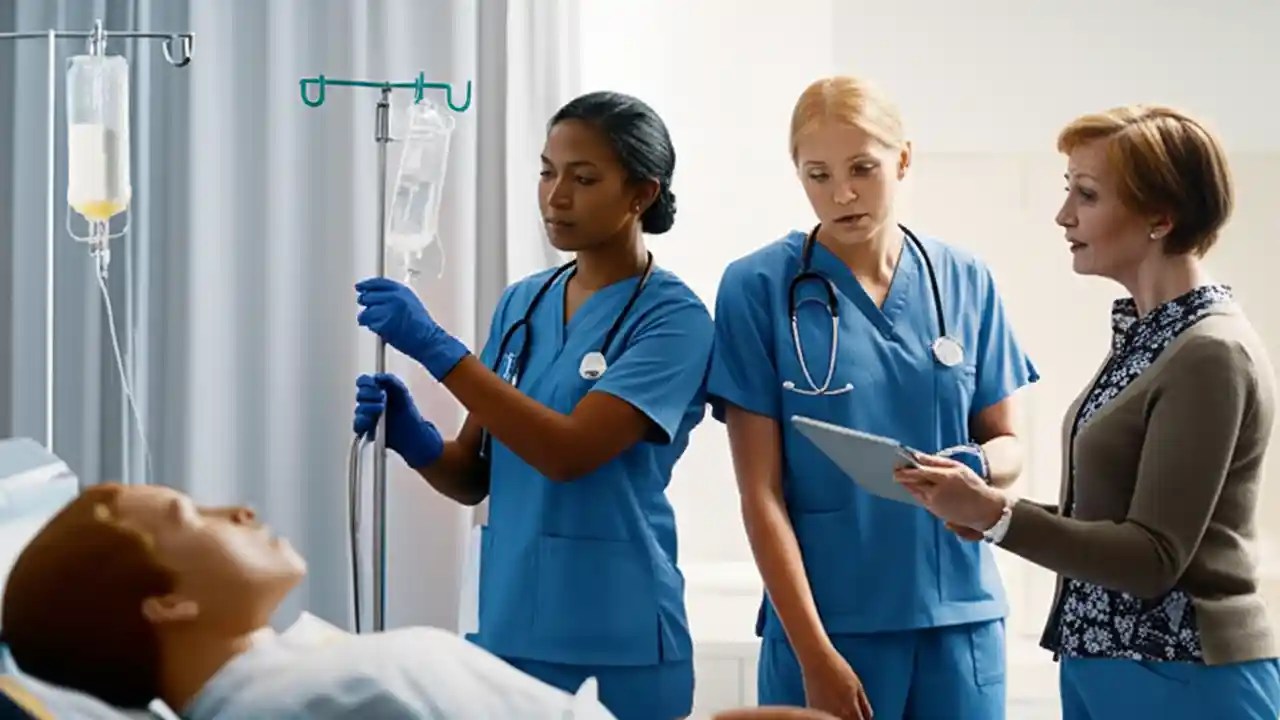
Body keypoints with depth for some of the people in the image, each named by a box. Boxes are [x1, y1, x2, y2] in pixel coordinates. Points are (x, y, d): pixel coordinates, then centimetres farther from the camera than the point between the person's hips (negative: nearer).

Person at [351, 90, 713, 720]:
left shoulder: (672, 316, -9)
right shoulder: (521, 305, 8)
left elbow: (569, 452, -21)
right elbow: (474, 477, 10)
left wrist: (433, 347, -22)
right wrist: (413, 440, -11)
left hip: (622, 639, -5)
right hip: (509, 625, 5)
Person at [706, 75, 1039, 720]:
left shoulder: (966, 283, 4)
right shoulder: (758, 288, -5)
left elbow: (1007, 446, 11)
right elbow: (761, 492, -7)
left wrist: (976, 466, -12)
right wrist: (815, 651, -12)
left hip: (959, 615, 3)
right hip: (825, 620, -3)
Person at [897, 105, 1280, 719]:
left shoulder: (1212, 356, -17)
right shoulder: (1145, 333, 9)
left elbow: (1154, 556, -19)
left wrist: (996, 515, -26)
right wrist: (992, 509, 1)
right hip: (1100, 664, 8)